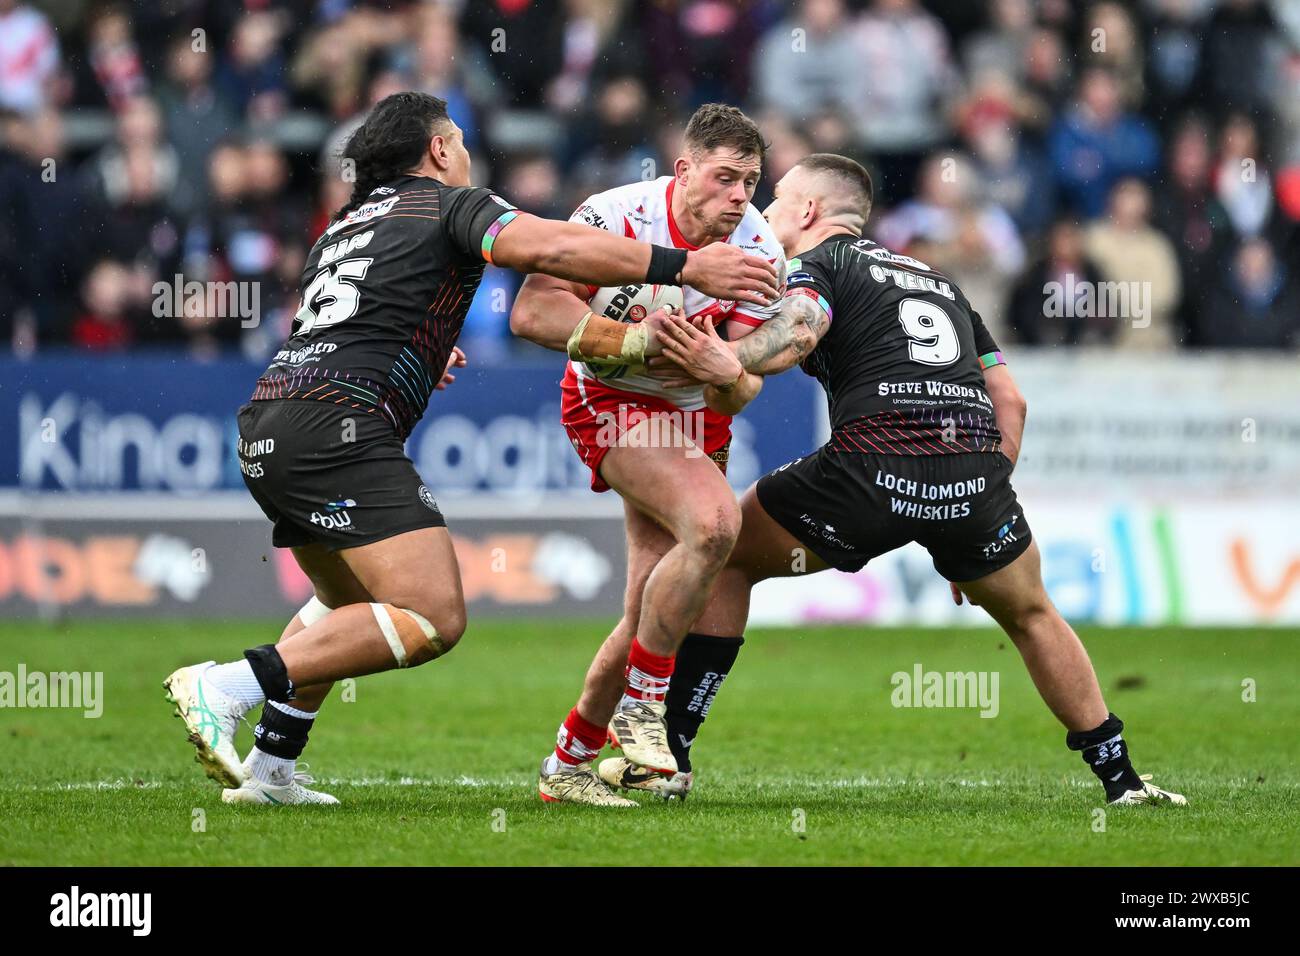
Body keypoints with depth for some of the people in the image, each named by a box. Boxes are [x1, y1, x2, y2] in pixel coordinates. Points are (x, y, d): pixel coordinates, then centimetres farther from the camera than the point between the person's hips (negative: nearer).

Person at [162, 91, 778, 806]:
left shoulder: (345, 224, 29)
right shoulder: (451, 204, 6)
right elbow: (544, 247, -14)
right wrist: (680, 266, -14)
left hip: (264, 427, 9)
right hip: (339, 430, -9)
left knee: (350, 608, 28)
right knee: (433, 618, -15)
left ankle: (267, 768, 19)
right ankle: (227, 687, -22)